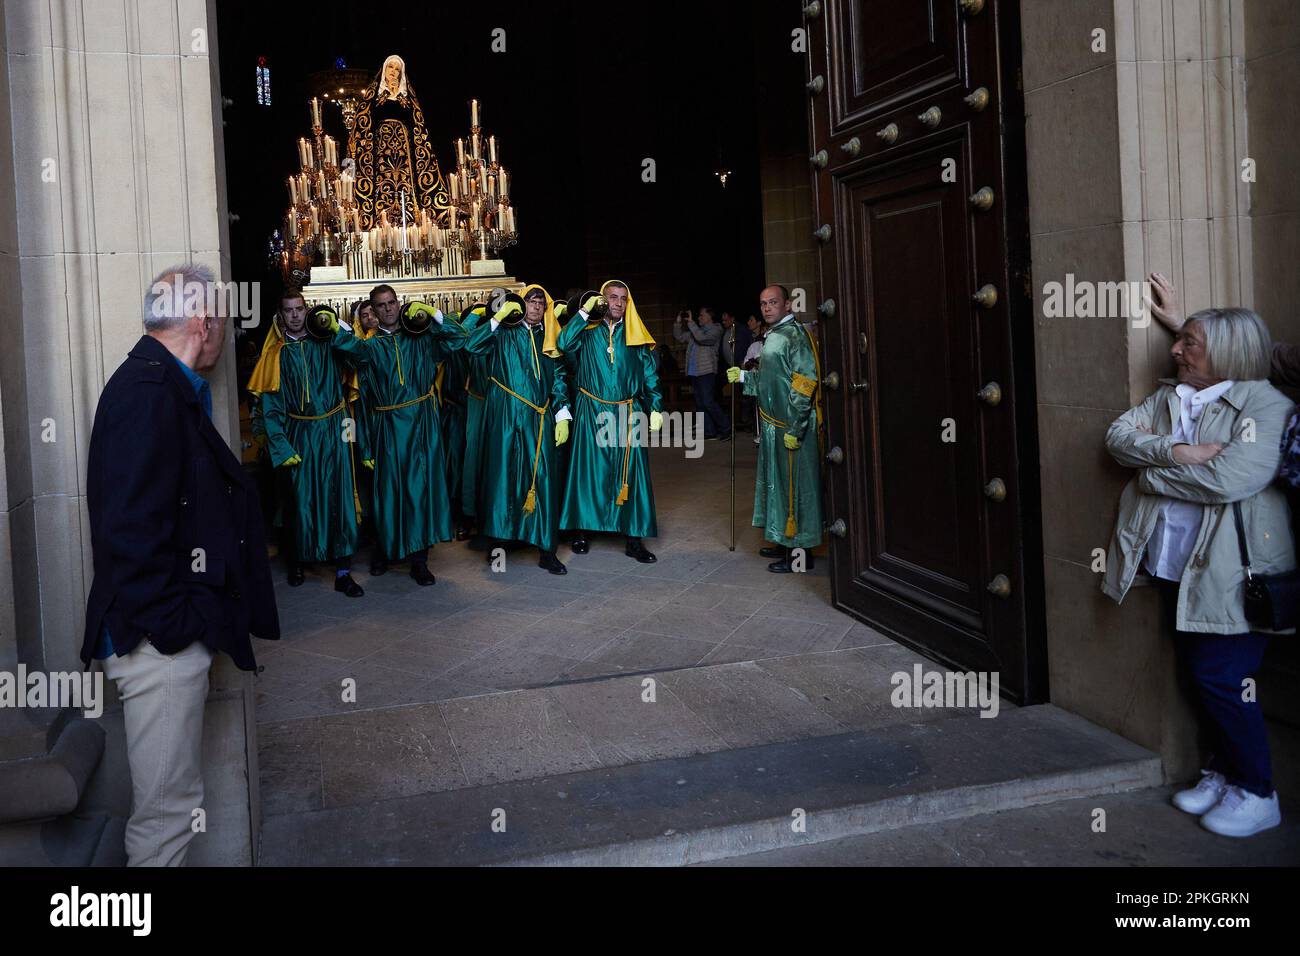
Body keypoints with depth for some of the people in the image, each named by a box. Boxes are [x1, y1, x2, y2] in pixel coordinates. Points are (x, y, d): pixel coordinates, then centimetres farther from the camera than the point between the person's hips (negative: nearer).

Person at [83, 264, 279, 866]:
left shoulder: (162, 387, 16)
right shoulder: (150, 393, -17)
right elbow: (129, 528, -23)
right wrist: (170, 625, -20)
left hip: (173, 635, 11)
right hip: (159, 639, -11)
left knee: (170, 797, 20)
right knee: (167, 806, 0)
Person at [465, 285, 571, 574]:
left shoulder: (548, 338, 16)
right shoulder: (504, 333, 5)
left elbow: (558, 379, 14)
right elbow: (472, 346, -11)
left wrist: (562, 415, 5)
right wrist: (498, 317, -12)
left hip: (540, 418, 3)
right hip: (505, 416, -3)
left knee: (543, 477, -3)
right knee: (502, 473, -2)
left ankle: (546, 549, -1)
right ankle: (498, 536, 12)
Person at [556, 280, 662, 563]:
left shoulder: (635, 336, 8)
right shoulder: (588, 331, 4)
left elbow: (650, 375, 9)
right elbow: (563, 344, -16)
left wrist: (656, 408, 1)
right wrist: (584, 312, -11)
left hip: (628, 414, 1)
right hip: (592, 413, -1)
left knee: (631, 473, 0)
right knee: (588, 470, 4)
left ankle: (634, 538, 4)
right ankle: (581, 530, 17)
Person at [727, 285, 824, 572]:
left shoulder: (794, 335, -14)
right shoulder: (773, 336, 16)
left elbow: (804, 383, -21)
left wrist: (795, 429, -23)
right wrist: (744, 376, 14)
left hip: (792, 428, -10)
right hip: (773, 426, 10)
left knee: (793, 486, -4)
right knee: (778, 483, 16)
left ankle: (800, 552, 3)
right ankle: (785, 542, 28)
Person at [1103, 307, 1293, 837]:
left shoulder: (1267, 406, -12)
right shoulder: (1167, 397, 10)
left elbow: (1227, 480, -25)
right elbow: (1119, 435, -3)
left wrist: (1149, 472, -12)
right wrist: (1175, 452, -20)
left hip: (1234, 572, -7)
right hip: (1176, 567, 7)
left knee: (1220, 678, -4)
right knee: (1197, 673, 14)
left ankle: (1257, 793, 14)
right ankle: (1223, 772, 31)